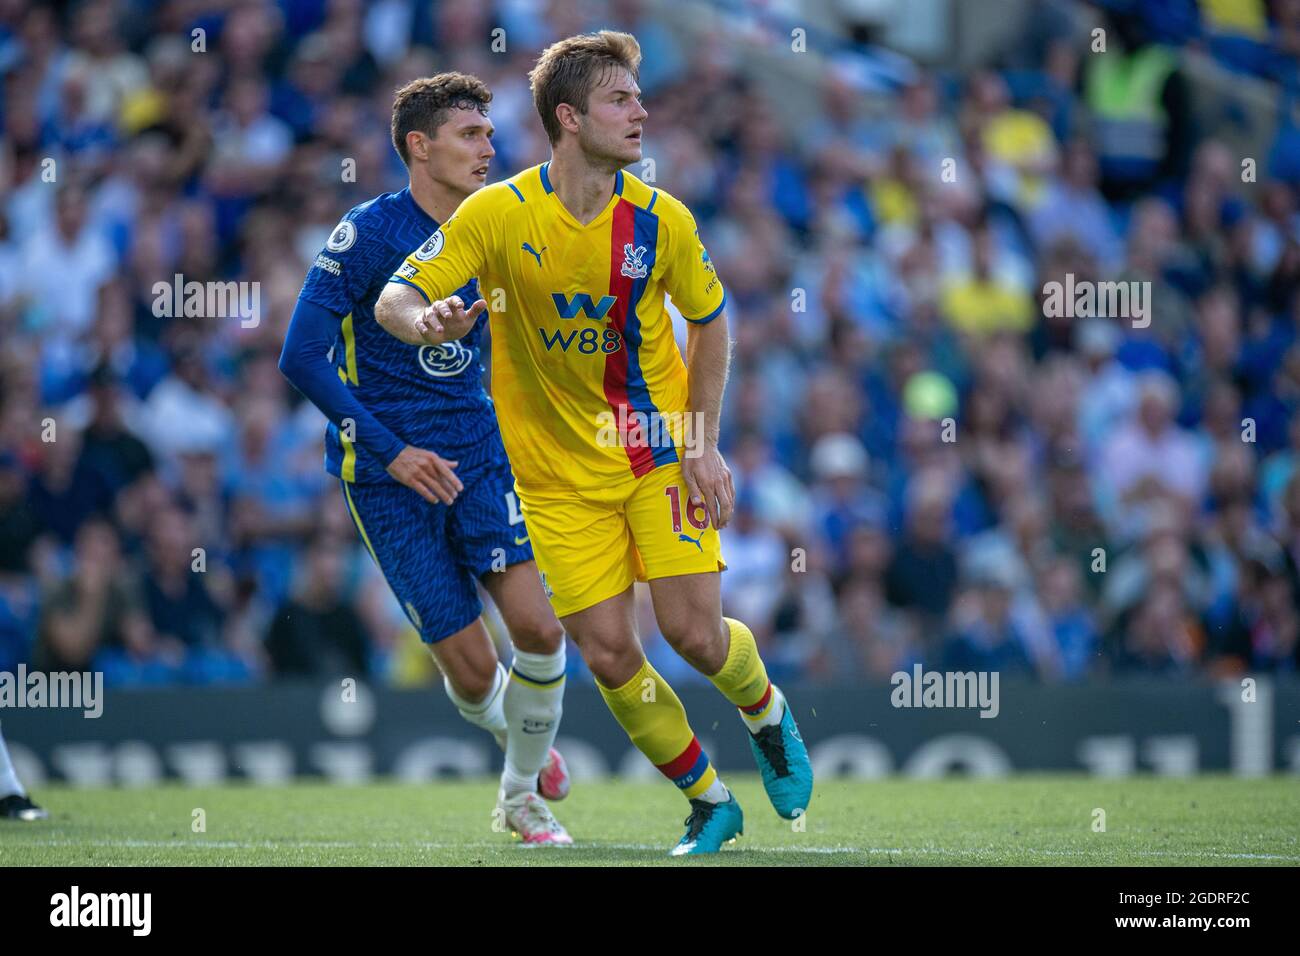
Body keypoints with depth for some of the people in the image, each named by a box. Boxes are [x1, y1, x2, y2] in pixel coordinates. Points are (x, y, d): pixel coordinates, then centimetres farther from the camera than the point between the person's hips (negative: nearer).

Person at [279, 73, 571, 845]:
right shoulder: (369, 233, -12)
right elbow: (302, 357, -16)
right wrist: (389, 451, -19)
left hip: (479, 456, 4)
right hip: (387, 477, -4)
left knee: (538, 626, -14)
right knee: (472, 671, -6)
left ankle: (524, 793, 10)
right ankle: (515, 729, 31)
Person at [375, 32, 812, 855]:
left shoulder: (660, 219, -8)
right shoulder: (499, 215, -13)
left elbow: (709, 319, 7)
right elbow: (395, 299, -12)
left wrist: (704, 445, -2)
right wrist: (429, 323, -38)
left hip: (660, 446, 0)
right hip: (559, 471, 0)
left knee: (695, 633, -11)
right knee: (608, 655, -6)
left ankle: (768, 713, 25)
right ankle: (710, 802, 14)